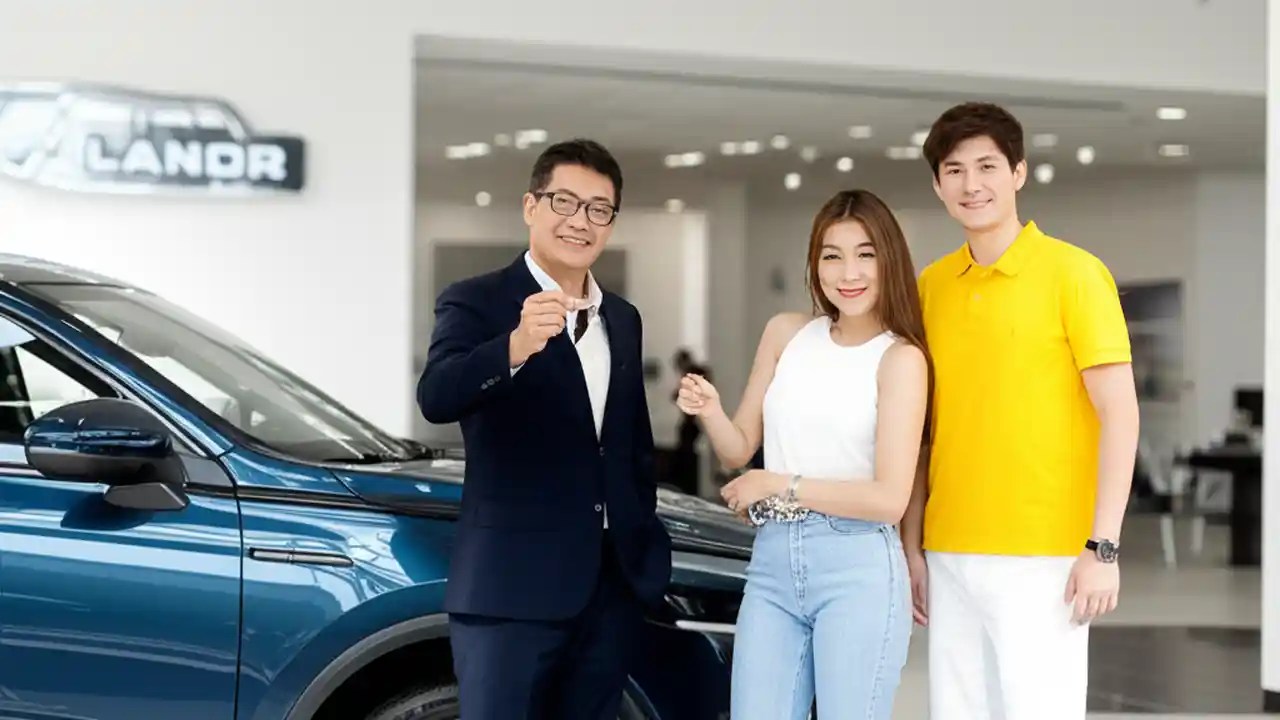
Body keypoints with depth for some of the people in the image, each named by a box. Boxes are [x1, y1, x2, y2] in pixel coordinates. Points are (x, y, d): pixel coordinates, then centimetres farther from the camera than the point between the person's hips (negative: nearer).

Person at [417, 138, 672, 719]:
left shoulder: (622, 319, 16)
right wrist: (516, 345, -41)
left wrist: (647, 540, 17)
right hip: (512, 584, -6)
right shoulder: (475, 303, -5)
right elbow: (436, 398, -24)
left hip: (613, 584, 6)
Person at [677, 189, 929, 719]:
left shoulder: (901, 358, -4)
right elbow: (738, 449, 15)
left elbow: (890, 498, -10)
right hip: (771, 564, 5)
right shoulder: (785, 333, 10)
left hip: (858, 571, -4)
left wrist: (780, 484, -8)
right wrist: (709, 412, -6)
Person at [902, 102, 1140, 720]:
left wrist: (1103, 548, -13)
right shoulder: (932, 285, 10)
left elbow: (1119, 415, -7)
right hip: (950, 556, 5)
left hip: (1043, 557, -5)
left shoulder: (1072, 273, -5)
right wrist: (912, 545, 11)